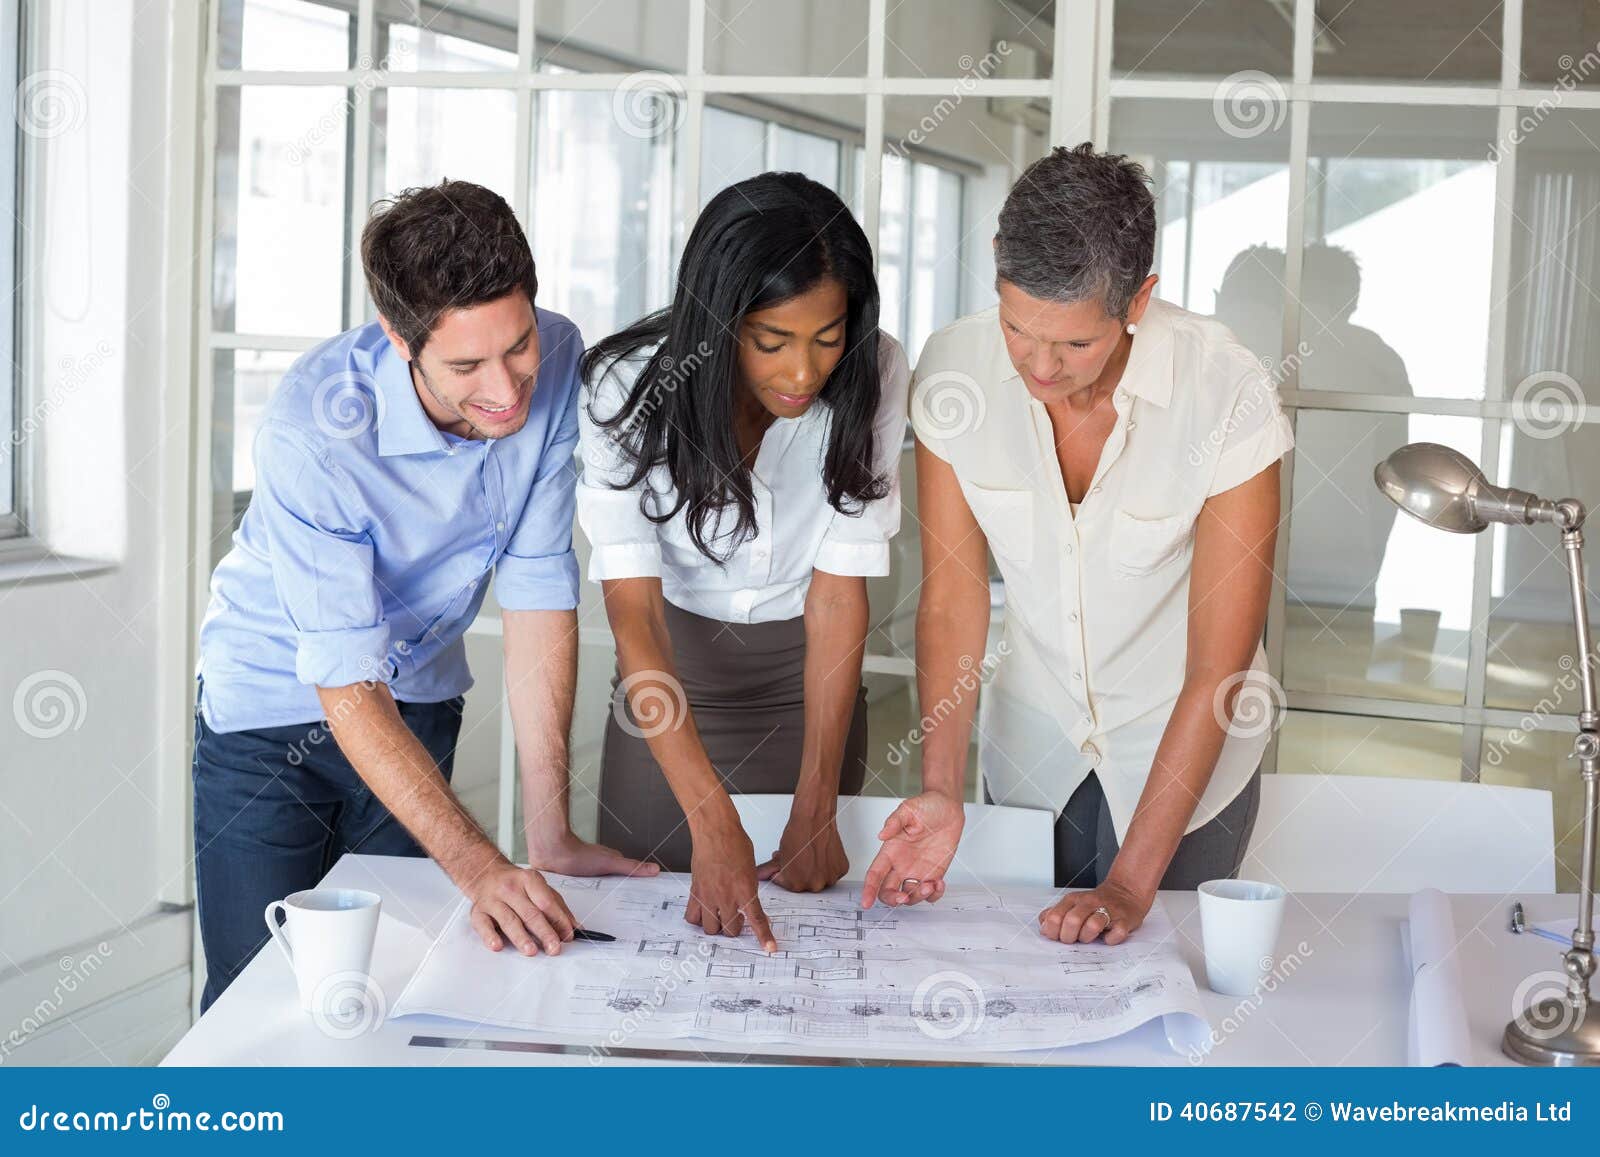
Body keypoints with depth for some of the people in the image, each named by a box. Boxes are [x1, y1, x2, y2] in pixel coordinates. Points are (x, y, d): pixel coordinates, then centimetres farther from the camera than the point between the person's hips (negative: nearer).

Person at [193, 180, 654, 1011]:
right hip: (274, 704, -4)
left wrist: (549, 834, -19)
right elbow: (347, 683, -31)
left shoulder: (557, 364, -20)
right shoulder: (312, 432, -32)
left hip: (420, 699, 4)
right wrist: (479, 867, -41)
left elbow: (538, 592, -16)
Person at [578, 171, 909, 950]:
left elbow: (839, 594, -19)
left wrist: (816, 809, -24)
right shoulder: (630, 388, -26)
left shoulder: (872, 378, -22)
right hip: (670, 661, -1)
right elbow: (632, 608, -30)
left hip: (806, 673, 1)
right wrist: (712, 821, -39)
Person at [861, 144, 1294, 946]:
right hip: (1031, 738, 3)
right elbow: (952, 592, -11)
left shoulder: (1229, 398, -28)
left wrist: (1134, 883, -27)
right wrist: (941, 788, -23)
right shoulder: (954, 367, -18)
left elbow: (1217, 670, -25)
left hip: (1182, 747, -3)